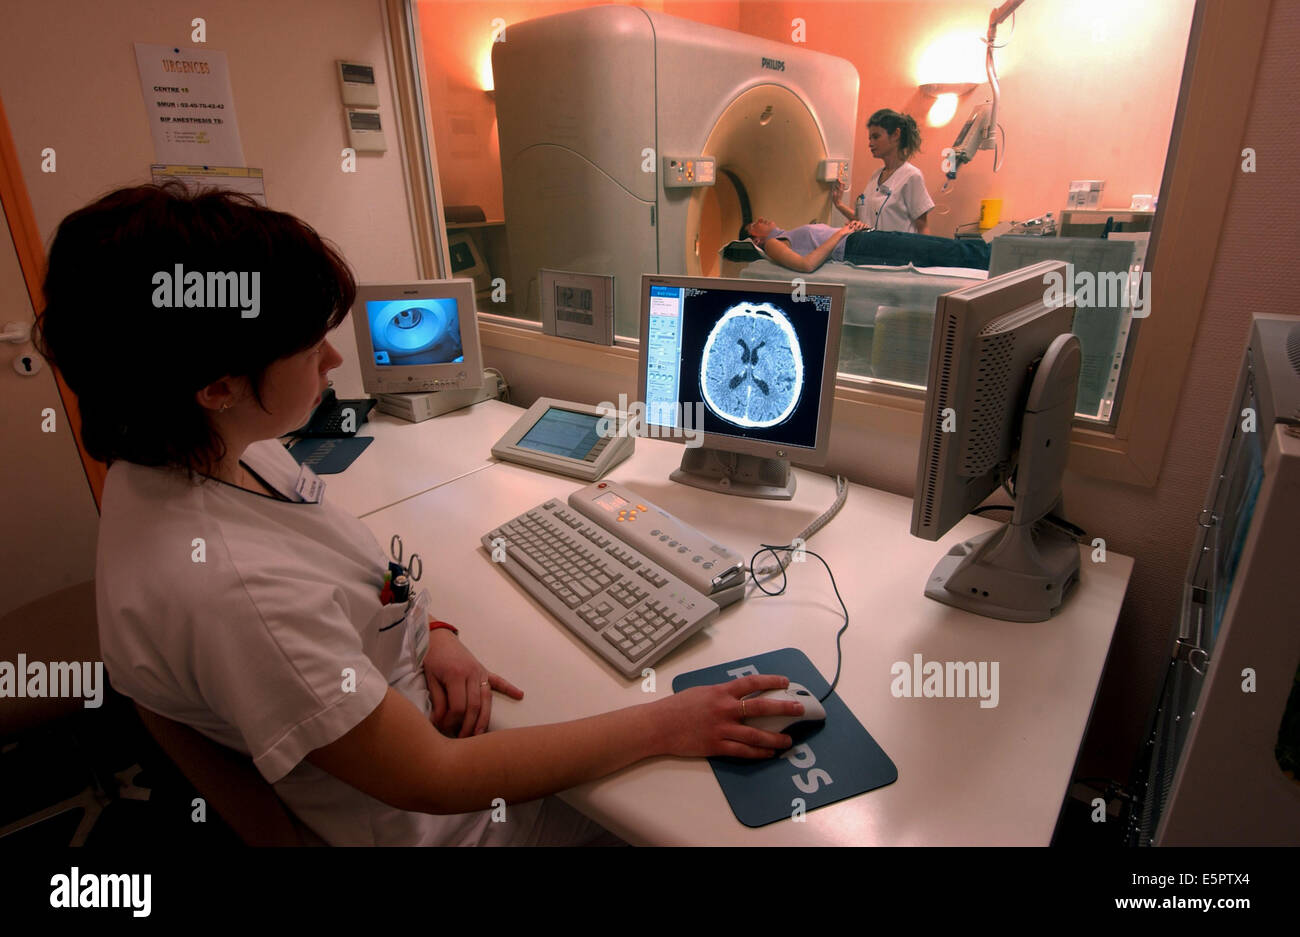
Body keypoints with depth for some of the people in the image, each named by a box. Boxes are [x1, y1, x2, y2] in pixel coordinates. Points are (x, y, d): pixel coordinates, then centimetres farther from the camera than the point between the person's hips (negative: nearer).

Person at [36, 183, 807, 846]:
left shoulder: (212, 449, -8)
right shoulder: (224, 589, -37)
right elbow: (430, 779, -29)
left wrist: (428, 633, -11)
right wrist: (666, 727, -25)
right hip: (436, 815, -7)